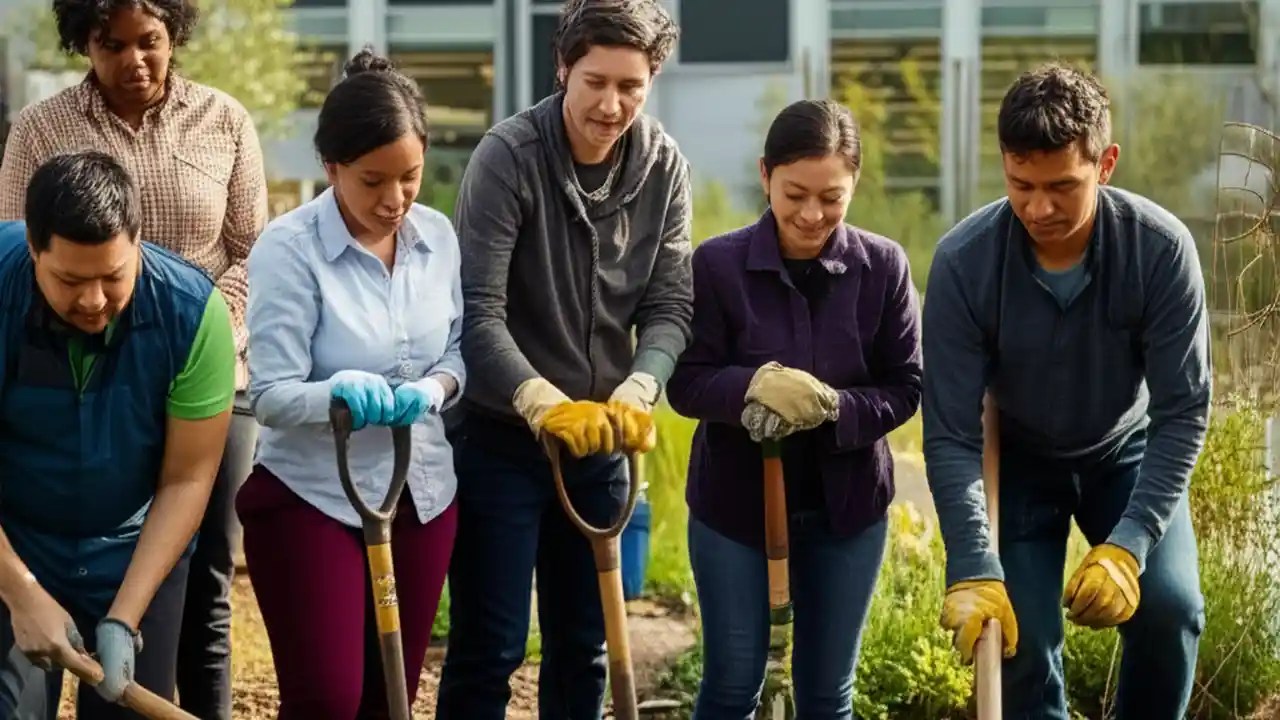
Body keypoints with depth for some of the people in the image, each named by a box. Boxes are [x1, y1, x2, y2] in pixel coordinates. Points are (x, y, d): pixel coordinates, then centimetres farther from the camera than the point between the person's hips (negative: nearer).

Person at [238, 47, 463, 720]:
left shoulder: (437, 235, 0)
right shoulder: (290, 248, -16)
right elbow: (271, 395, -18)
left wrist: (434, 388, -13)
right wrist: (338, 392, -39)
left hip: (422, 493, 5)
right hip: (312, 497, -5)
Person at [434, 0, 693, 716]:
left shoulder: (665, 167, -3)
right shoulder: (508, 157, -16)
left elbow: (670, 307, -3)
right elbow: (478, 312, -21)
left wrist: (636, 391, -22)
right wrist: (545, 404, -34)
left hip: (600, 439, 5)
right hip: (501, 437, -4)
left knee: (584, 649, 13)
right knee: (489, 650, -1)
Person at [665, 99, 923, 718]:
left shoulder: (883, 265, -8)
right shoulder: (717, 263, -12)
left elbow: (904, 389, -4)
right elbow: (685, 383, -9)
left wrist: (833, 408, -23)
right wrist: (754, 386, -30)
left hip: (846, 505, 1)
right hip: (734, 502, -1)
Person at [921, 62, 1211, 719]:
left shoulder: (1161, 248, -27)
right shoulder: (963, 262, -28)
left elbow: (1183, 412, -23)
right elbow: (950, 434, -25)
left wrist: (1128, 543, -32)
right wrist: (973, 571, -34)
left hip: (1128, 455, 0)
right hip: (1019, 461, 0)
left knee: (1168, 605, -19)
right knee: (1020, 636, -13)